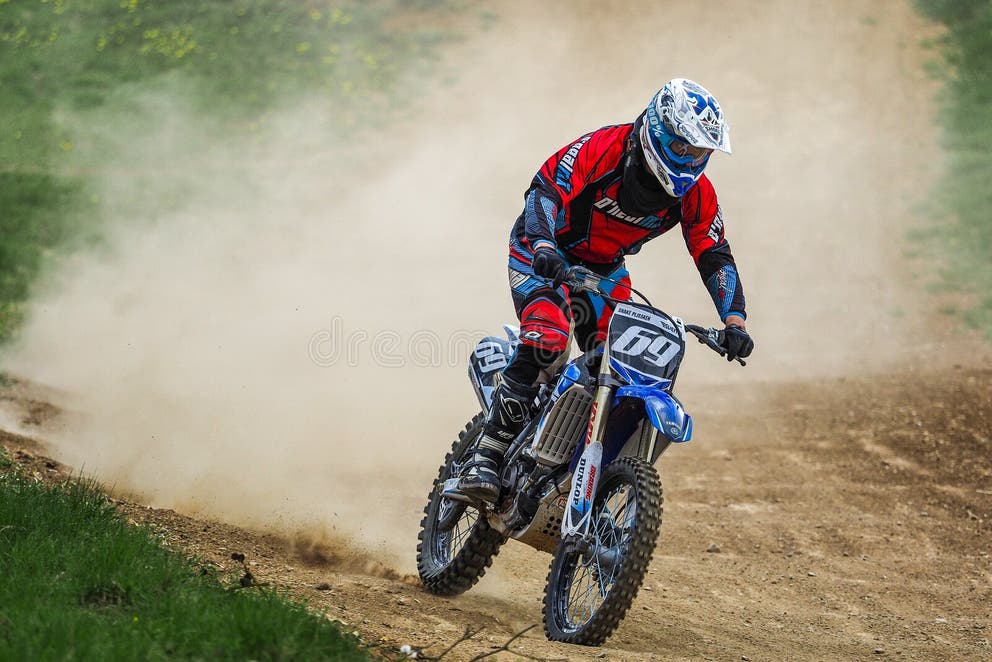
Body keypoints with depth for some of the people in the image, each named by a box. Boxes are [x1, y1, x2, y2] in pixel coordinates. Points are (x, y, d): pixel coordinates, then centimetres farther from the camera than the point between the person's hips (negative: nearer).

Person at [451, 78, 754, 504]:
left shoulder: (695, 192, -10)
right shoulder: (604, 147, -26)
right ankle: (486, 454, -28)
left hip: (607, 271, 6)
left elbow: (715, 258, -6)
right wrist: (543, 245, -52)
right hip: (546, 254, -6)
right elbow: (545, 189, -33)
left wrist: (734, 322, -20)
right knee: (546, 341, -30)